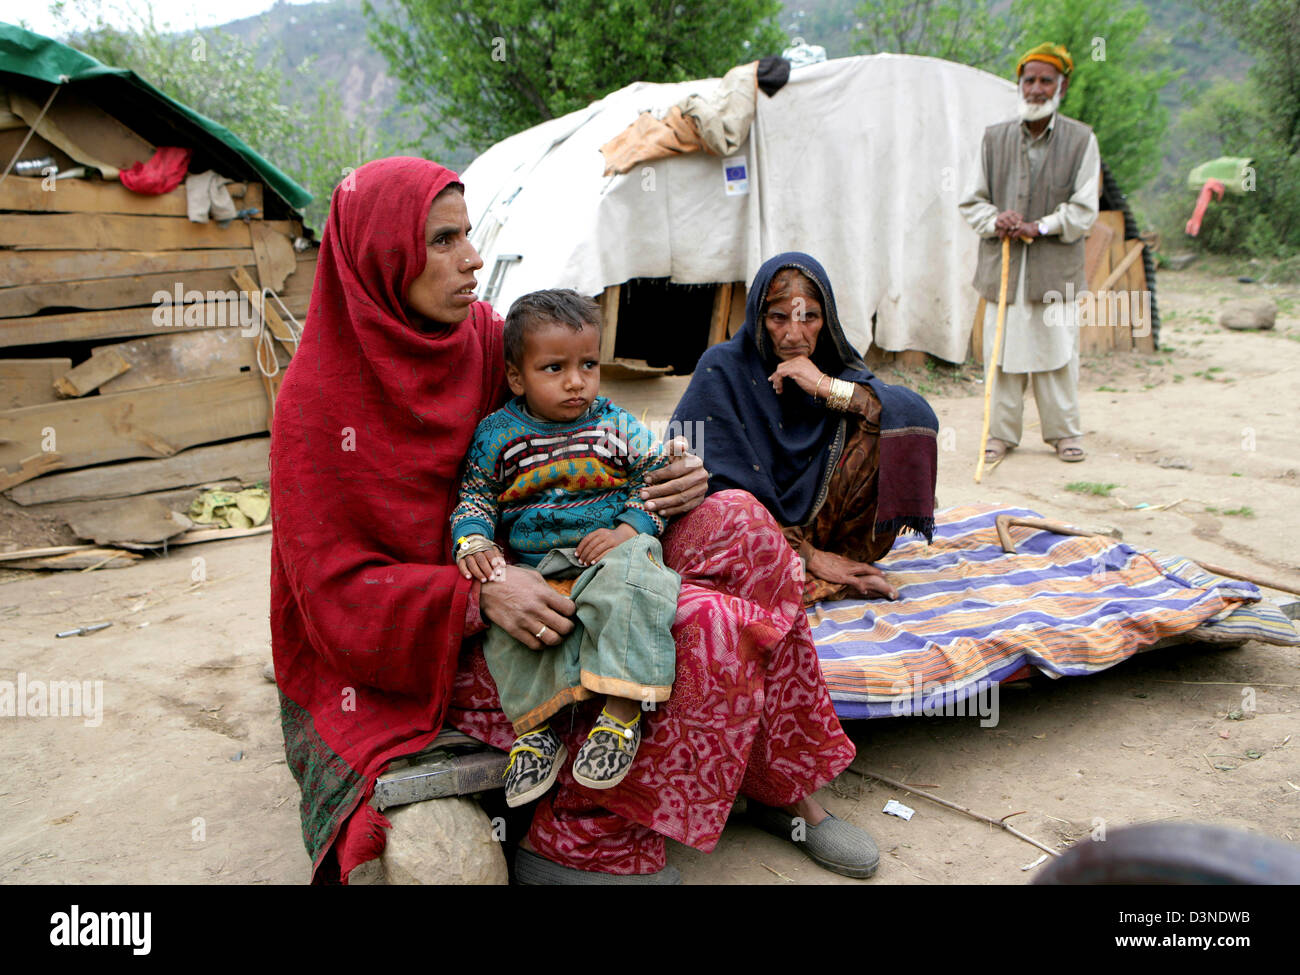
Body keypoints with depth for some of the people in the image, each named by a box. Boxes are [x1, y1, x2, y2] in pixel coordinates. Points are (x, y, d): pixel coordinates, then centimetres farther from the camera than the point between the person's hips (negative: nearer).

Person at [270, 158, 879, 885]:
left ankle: (785, 789, 0)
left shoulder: (481, 333, 3)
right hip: (433, 652, -7)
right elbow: (336, 591, -15)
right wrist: (481, 593, -30)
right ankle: (582, 843, -11)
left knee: (737, 524, -10)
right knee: (708, 625, -27)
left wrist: (670, 476, -9)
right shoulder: (319, 400, -14)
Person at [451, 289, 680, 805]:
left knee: (630, 576, -35)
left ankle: (622, 709, -31)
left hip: (609, 554, -1)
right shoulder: (496, 434, 5)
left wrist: (629, 531, -10)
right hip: (533, 570, 2)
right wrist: (472, 544, -9)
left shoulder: (617, 426, 4)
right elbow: (473, 496, 10)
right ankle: (535, 725, -14)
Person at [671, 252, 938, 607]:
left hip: (821, 518, 3)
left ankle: (849, 555, -14)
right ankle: (843, 583, -20)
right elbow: (729, 484, -13)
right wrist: (808, 555, -15)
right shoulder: (723, 368, -8)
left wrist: (827, 387, -18)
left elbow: (919, 414, -10)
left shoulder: (835, 364, 4)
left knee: (901, 412, -12)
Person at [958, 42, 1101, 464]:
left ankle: (1064, 432, 17)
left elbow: (1083, 210, -1)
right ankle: (1002, 432, 14)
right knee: (1003, 350, 3)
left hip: (1056, 269, -1)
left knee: (1057, 350, 3)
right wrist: (996, 220, -10)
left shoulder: (1081, 140, 4)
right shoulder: (994, 137, 9)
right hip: (1003, 266, 1)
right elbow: (972, 200, 10)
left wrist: (1041, 227, -15)